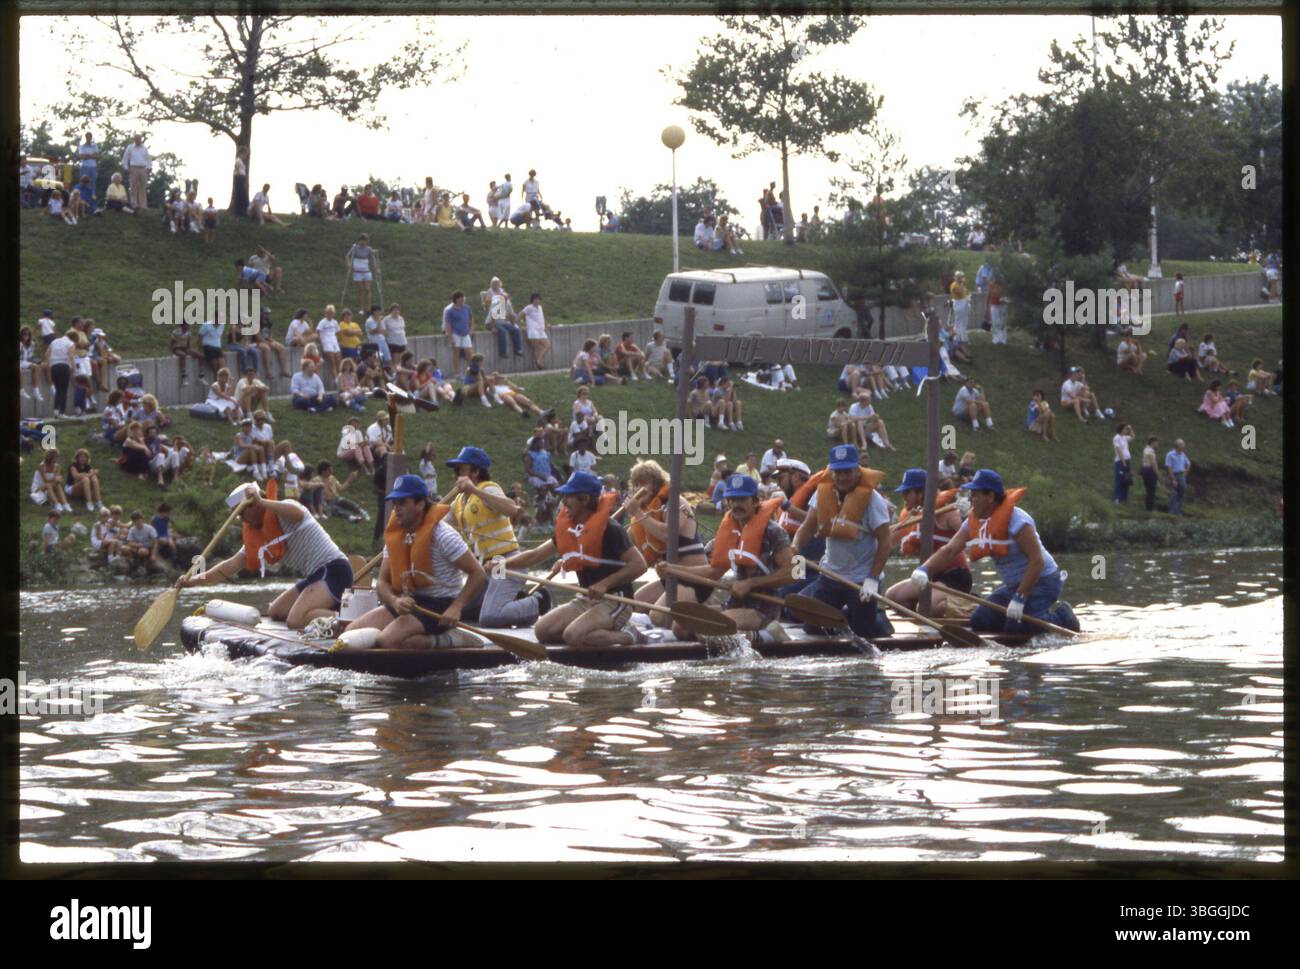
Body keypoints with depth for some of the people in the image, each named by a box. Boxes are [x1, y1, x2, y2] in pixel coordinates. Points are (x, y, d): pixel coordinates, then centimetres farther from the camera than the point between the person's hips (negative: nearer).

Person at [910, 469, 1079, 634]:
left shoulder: (1015, 518, -25)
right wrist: (924, 569, -27)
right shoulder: (973, 522, 0)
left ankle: (1061, 617, 5)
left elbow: (1037, 560, -28)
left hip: (1042, 582, -9)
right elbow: (949, 550, -8)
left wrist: (1020, 597, -30)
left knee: (1016, 627, -24)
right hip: (1014, 585, 9)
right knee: (979, 622, 2)